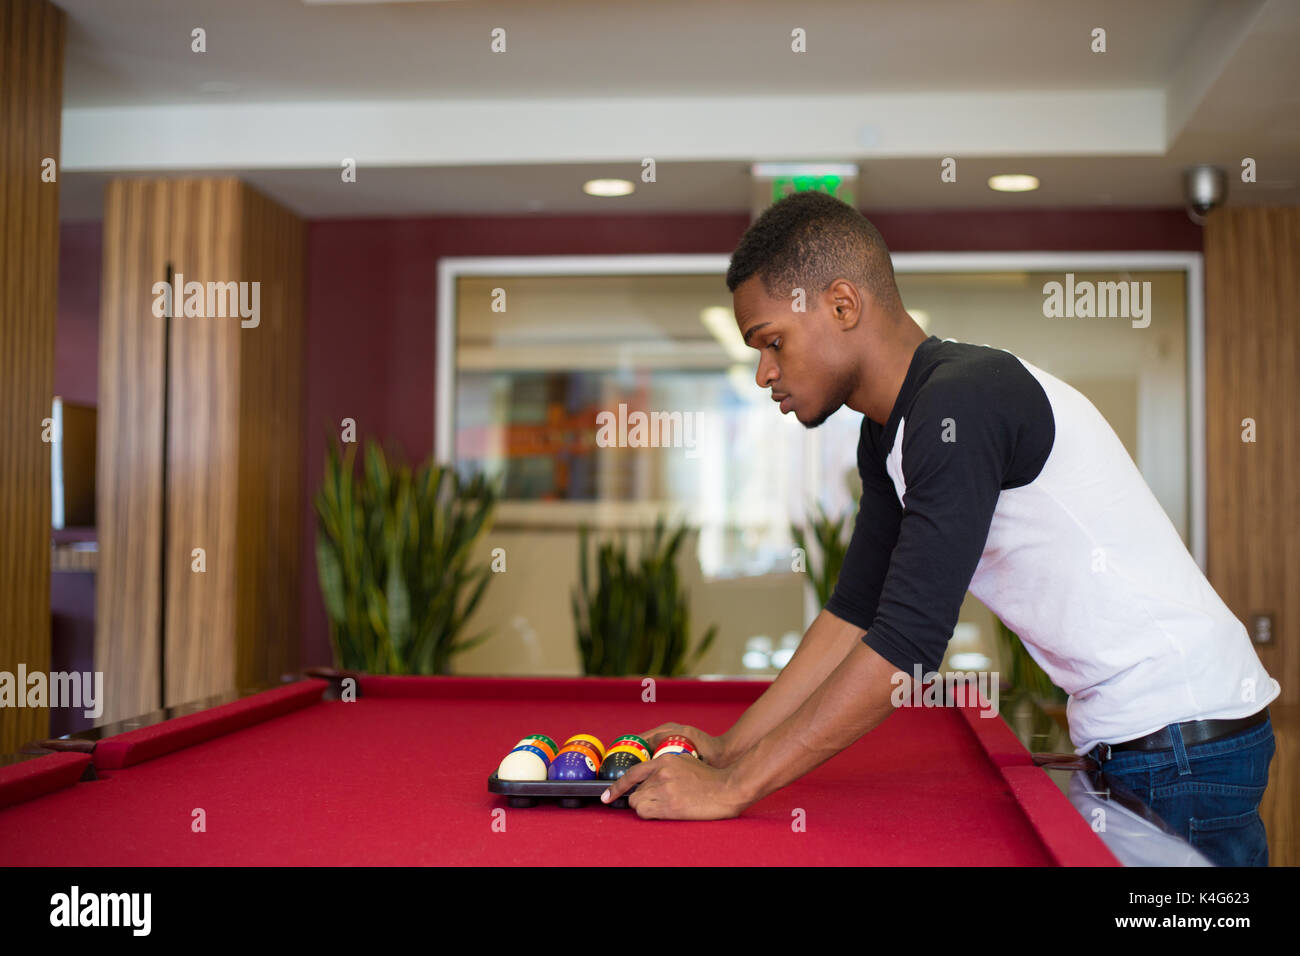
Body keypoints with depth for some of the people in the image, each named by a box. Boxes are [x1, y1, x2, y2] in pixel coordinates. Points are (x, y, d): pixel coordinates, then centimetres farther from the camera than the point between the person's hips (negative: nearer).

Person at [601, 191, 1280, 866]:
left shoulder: (963, 403, -23)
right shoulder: (890, 433, 8)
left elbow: (907, 642, -28)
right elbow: (855, 611, 9)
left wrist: (730, 788, -25)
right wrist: (728, 749, 2)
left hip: (1184, 740, -9)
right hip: (1127, 737, 9)